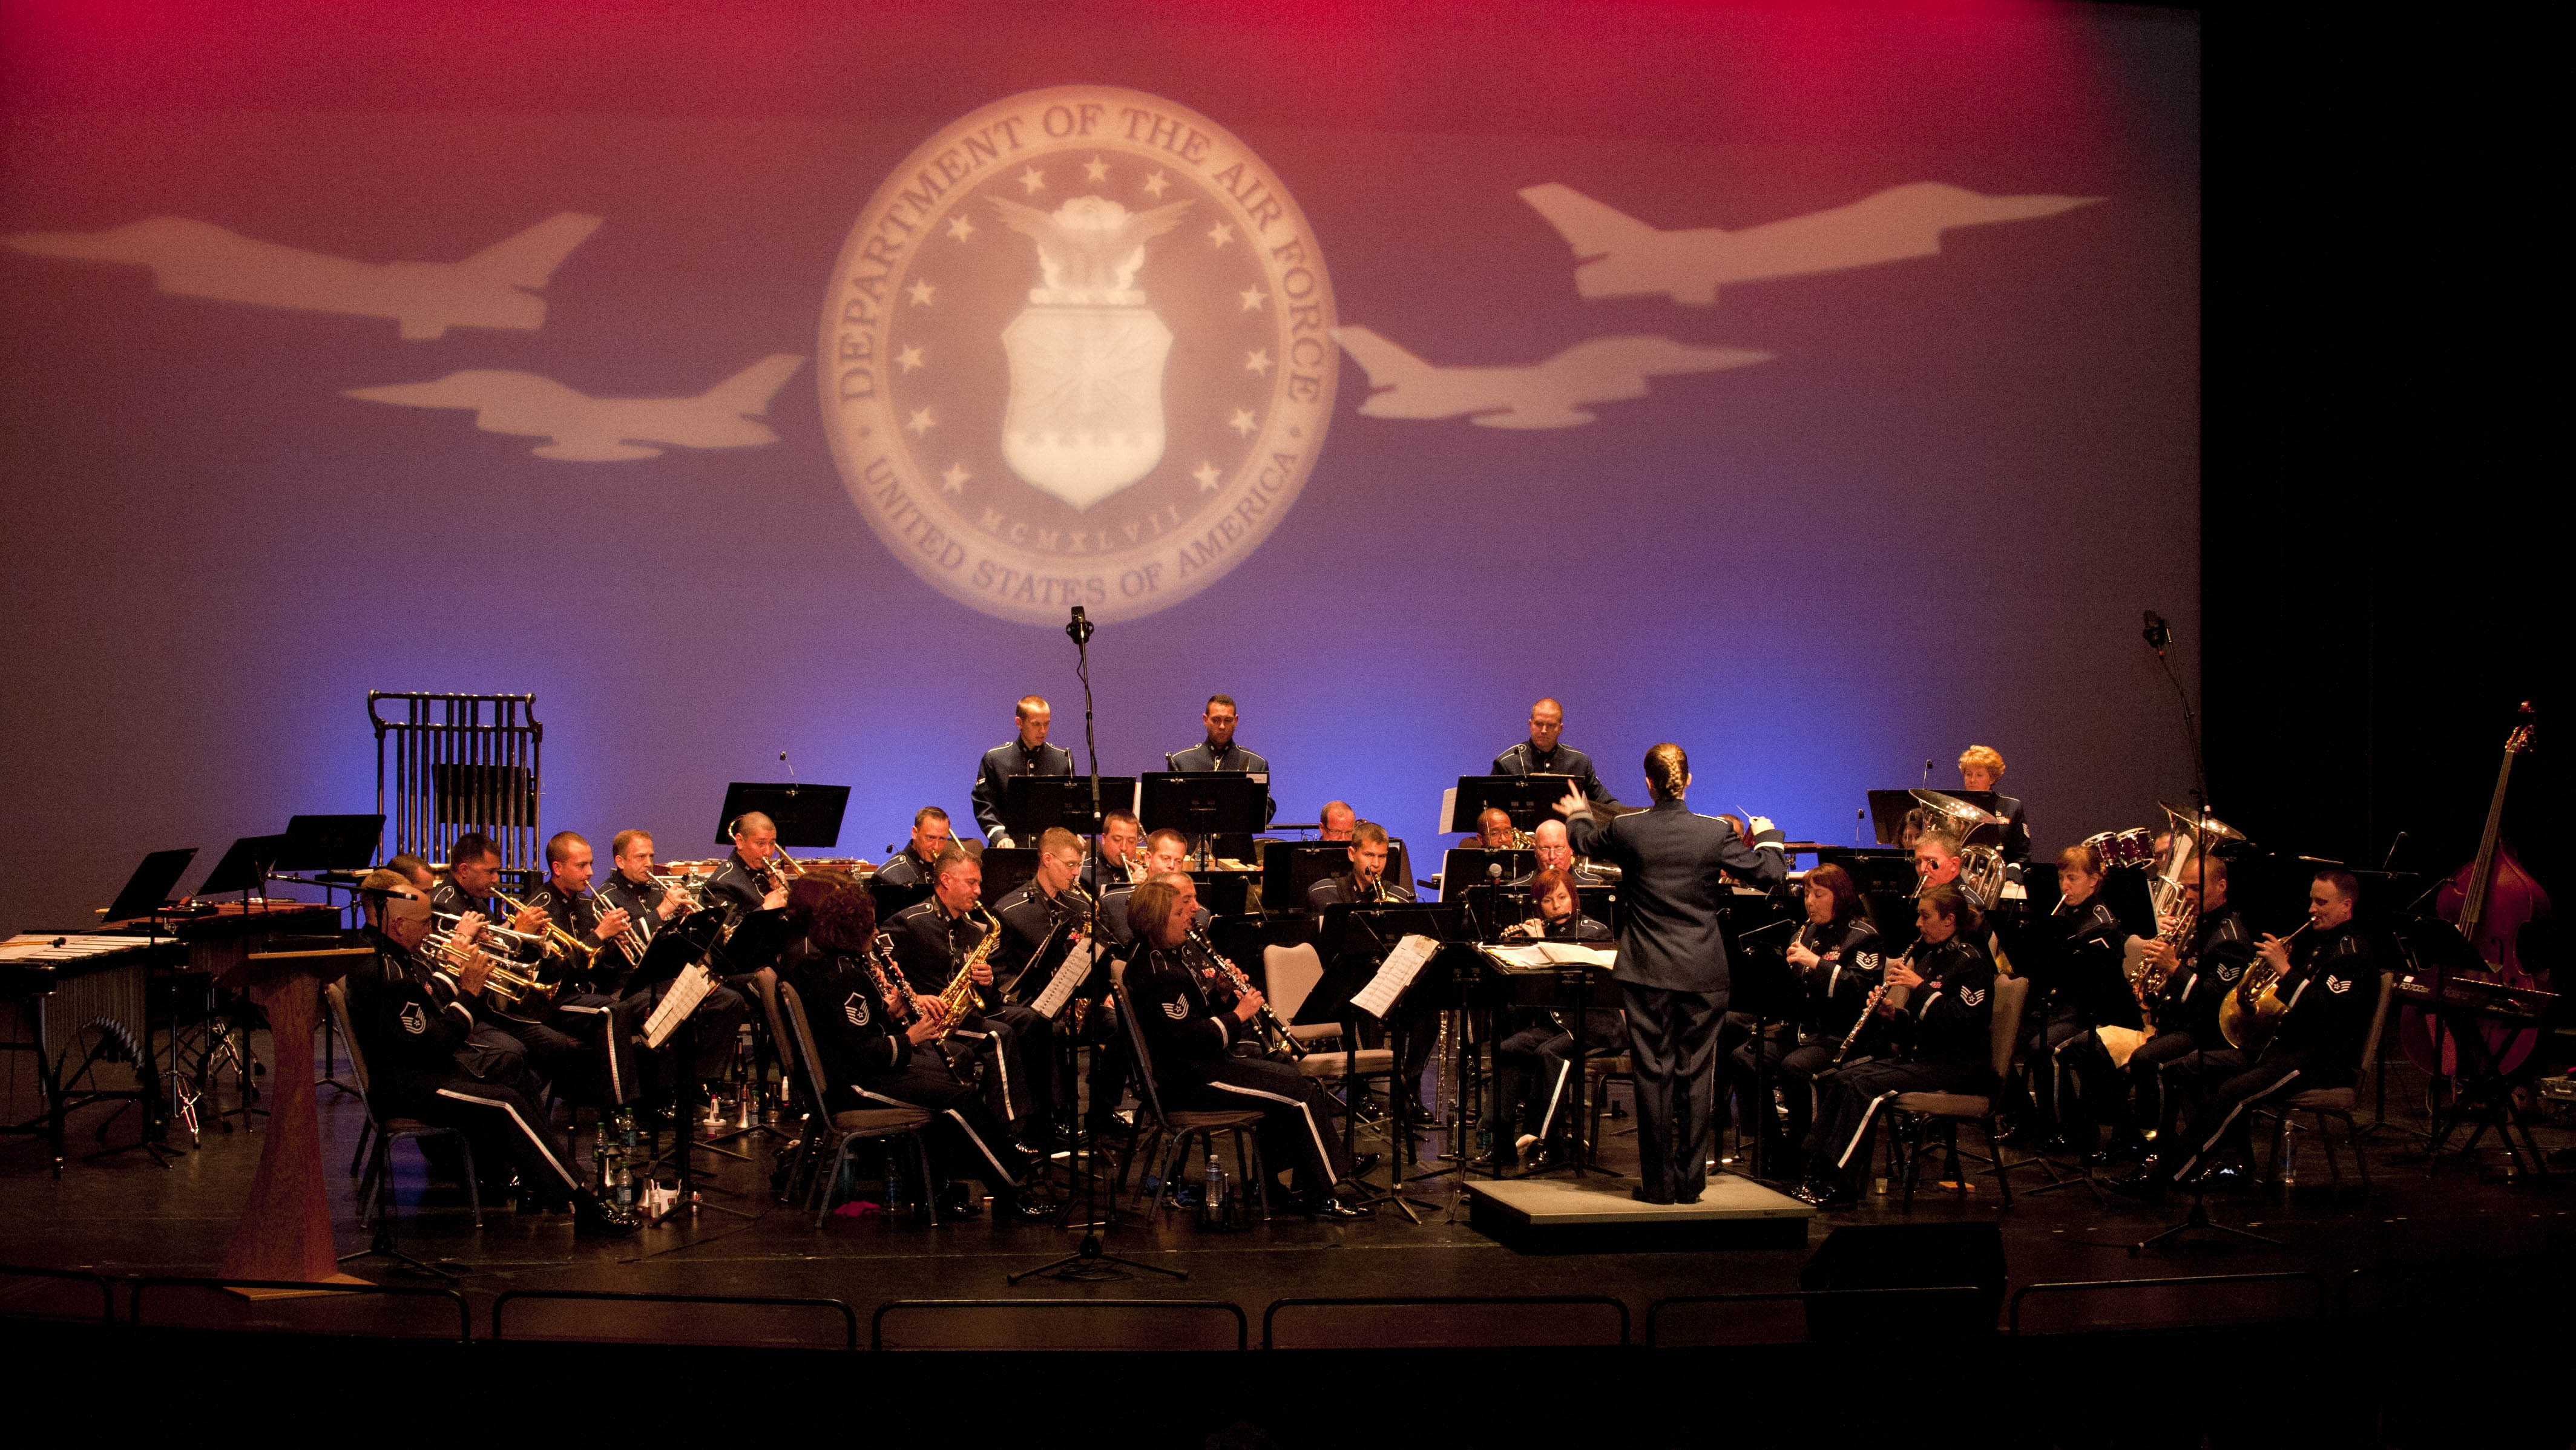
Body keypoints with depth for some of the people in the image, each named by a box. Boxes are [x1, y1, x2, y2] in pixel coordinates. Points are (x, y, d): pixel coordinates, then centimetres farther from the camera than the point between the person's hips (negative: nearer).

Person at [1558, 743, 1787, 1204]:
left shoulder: (1627, 830, -7)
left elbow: (1586, 843, 14)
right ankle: (1691, 1181, 13)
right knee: (1695, 1074, 8)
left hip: (1647, 973, -1)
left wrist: (1578, 816, 38)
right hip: (1703, 973, 1)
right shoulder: (1716, 833, -7)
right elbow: (1770, 873, 3)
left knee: (1653, 1074, 4)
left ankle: (1659, 1183, 7)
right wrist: (1767, 835, 24)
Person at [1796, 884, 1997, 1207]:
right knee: (1835, 1078, -8)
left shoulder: (1971, 961, -10)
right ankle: (1818, 1171, -12)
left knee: (1865, 1085, -27)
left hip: (1958, 1067, -9)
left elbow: (1962, 1021, -22)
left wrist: (1920, 987, -19)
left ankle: (1839, 1184, -26)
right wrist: (1892, 1014, 0)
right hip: (1919, 1056, 9)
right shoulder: (1930, 956, 16)